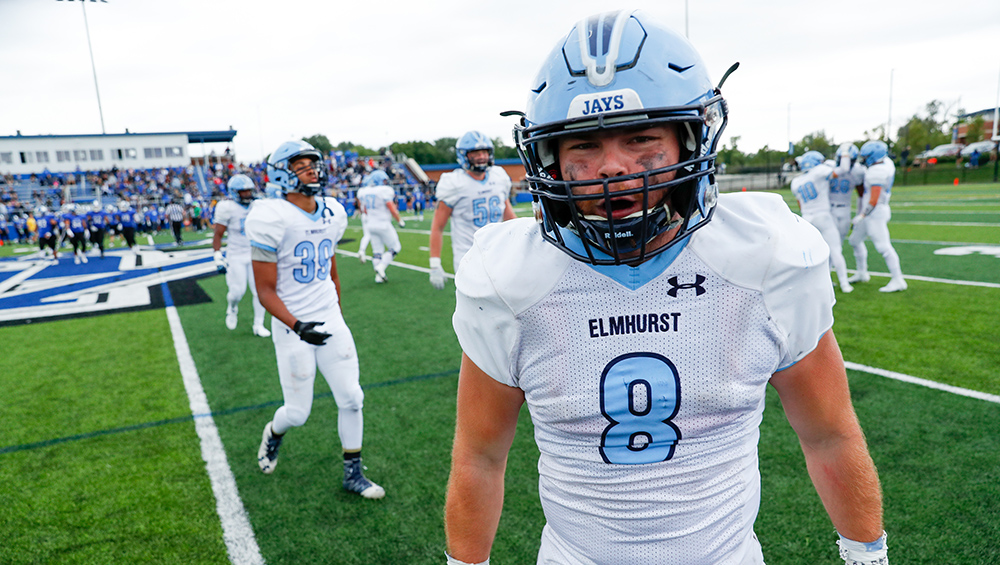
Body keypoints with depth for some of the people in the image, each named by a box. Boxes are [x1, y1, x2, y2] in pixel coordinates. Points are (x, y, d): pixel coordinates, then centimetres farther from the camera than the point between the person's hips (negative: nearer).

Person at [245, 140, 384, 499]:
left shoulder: (333, 214, 3)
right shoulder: (272, 219, -16)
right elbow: (265, 290, -15)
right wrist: (296, 326, -27)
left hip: (331, 321, 5)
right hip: (293, 328, -5)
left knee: (351, 399, 5)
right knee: (298, 413, 5)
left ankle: (353, 474, 22)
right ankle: (273, 434, 42)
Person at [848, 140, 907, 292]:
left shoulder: (876, 172, -24)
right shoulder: (886, 162, 4)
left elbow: (874, 199, -24)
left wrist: (862, 216, -17)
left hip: (875, 213, -10)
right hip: (870, 213, 10)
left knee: (883, 247, -7)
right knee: (855, 240, 19)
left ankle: (898, 281, -2)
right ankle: (861, 273, 31)